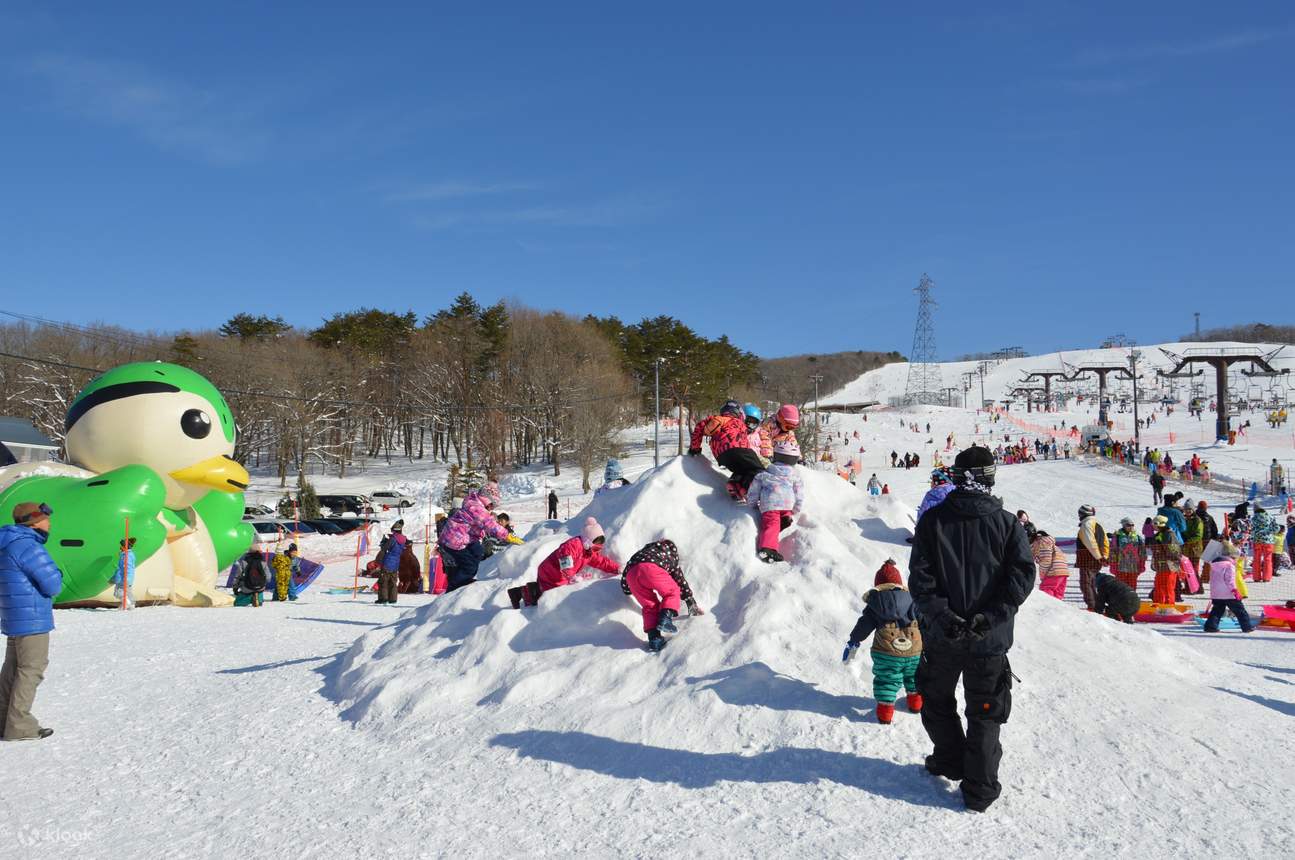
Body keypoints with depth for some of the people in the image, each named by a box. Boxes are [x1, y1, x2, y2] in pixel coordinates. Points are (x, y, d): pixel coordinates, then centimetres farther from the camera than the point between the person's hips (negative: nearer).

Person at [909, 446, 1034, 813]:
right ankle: (980, 787, 14)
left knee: (937, 701, 24)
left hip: (941, 637, 0)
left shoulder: (932, 520, -4)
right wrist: (991, 616, -15)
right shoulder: (1007, 523, -4)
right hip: (990, 640, 0)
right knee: (984, 713, 13)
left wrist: (940, 614, -13)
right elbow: (1022, 575, -12)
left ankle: (951, 760, 35)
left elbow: (919, 575, -10)